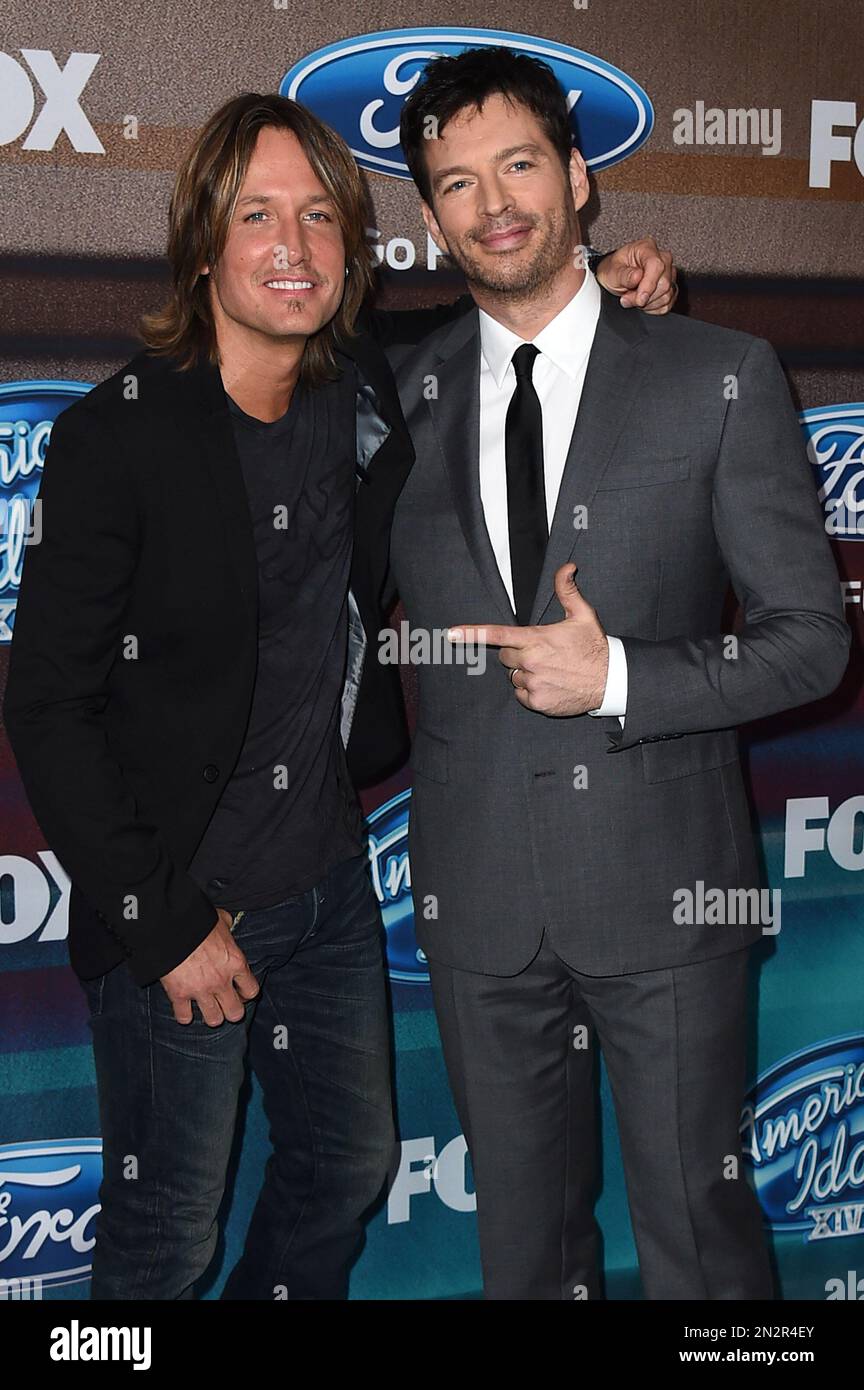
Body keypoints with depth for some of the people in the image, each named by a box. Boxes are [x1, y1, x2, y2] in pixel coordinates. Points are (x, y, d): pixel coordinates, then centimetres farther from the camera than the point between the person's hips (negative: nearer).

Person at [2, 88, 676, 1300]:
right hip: (177, 906, -5)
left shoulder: (362, 382, -3)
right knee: (168, 1235, 12)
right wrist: (164, 926, -15)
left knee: (351, 1163, 22)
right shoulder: (120, 434, -18)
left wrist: (601, 286, -1)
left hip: (332, 882, 6)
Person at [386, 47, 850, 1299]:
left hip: (664, 886, -3)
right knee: (524, 1236, 19)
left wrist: (618, 678, -17)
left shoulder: (721, 378, -5)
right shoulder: (404, 393, 4)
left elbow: (811, 637, -5)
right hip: (477, 899, 3)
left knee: (699, 1232, 12)